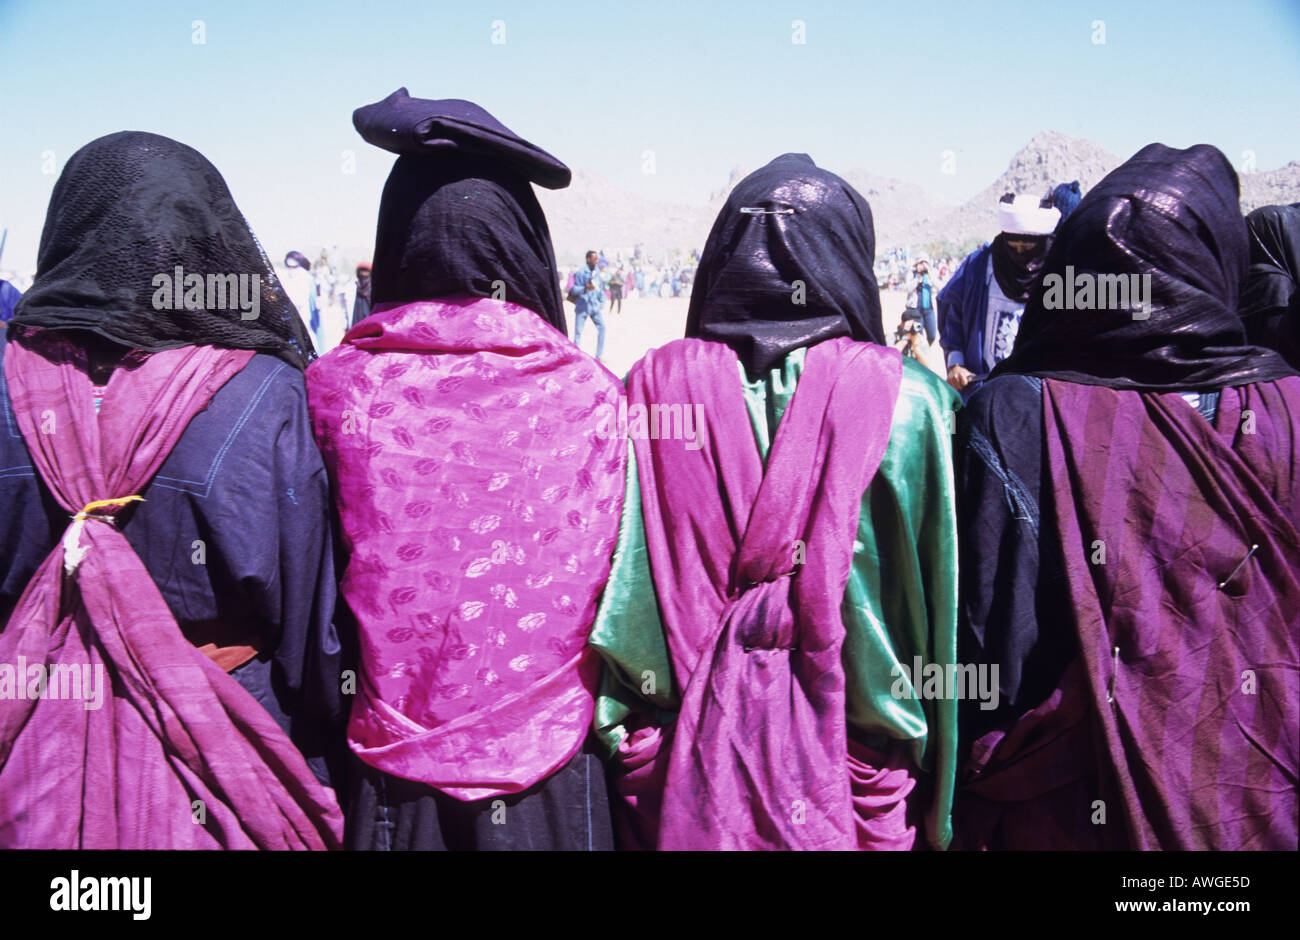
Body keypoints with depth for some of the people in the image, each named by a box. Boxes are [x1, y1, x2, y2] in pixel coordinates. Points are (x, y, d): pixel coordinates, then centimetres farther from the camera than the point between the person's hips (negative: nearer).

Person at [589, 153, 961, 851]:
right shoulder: (909, 401, -11)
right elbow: (937, 610, -7)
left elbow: (616, 595, -5)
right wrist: (939, 808, 5)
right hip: (848, 779, -1)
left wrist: (623, 739, 7)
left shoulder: (658, 386, -8)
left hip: (684, 771, 1)